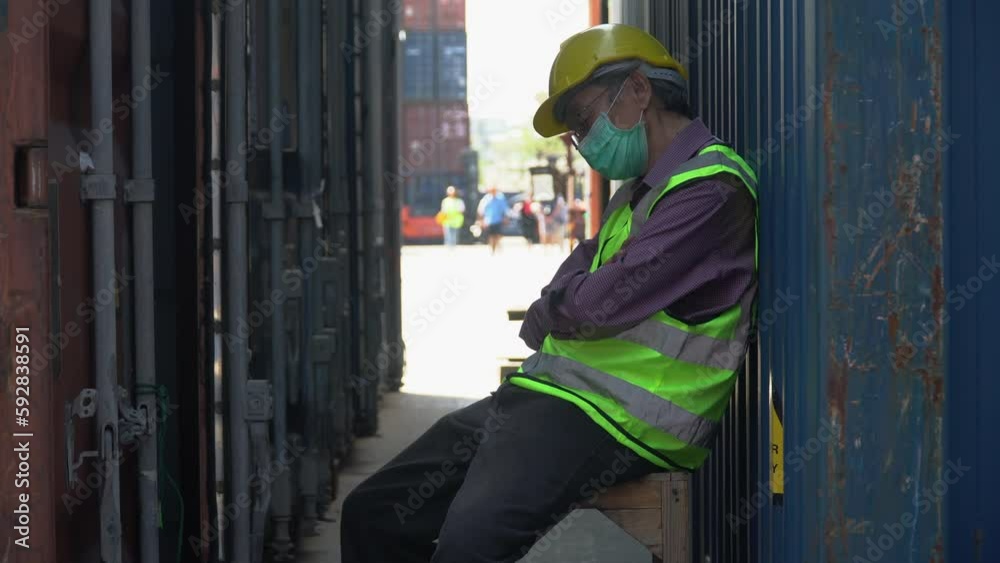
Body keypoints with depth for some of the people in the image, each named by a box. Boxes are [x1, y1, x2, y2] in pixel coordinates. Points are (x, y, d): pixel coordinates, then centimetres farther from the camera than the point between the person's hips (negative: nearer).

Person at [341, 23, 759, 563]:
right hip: (547, 396, 10)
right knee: (372, 514, 5)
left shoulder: (710, 190, -12)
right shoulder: (641, 190, 22)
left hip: (614, 418, -10)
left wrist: (552, 309, 4)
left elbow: (606, 301, -18)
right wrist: (555, 311, 6)